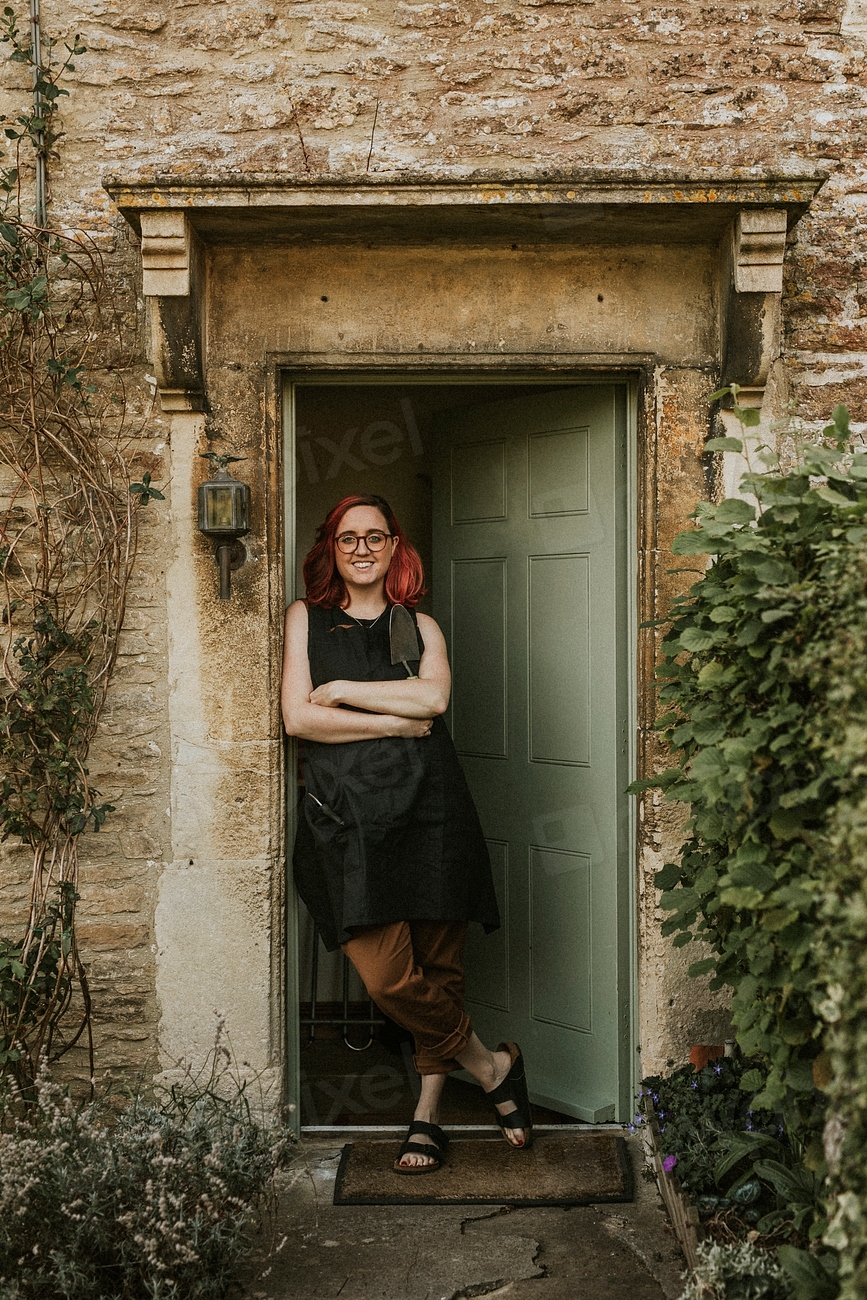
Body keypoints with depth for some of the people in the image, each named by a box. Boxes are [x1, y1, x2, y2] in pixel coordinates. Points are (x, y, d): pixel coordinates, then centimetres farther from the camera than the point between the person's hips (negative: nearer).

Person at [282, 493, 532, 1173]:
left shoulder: (420, 625, 16)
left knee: (439, 968, 3)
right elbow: (298, 717, -1)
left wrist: (344, 690, -6)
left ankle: (428, 1112, 23)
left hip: (428, 807, 1)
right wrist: (396, 722, -4)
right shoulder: (307, 618, 12)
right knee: (388, 978, -11)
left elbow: (433, 695, -6)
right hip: (347, 816, -1)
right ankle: (493, 1065, 13)